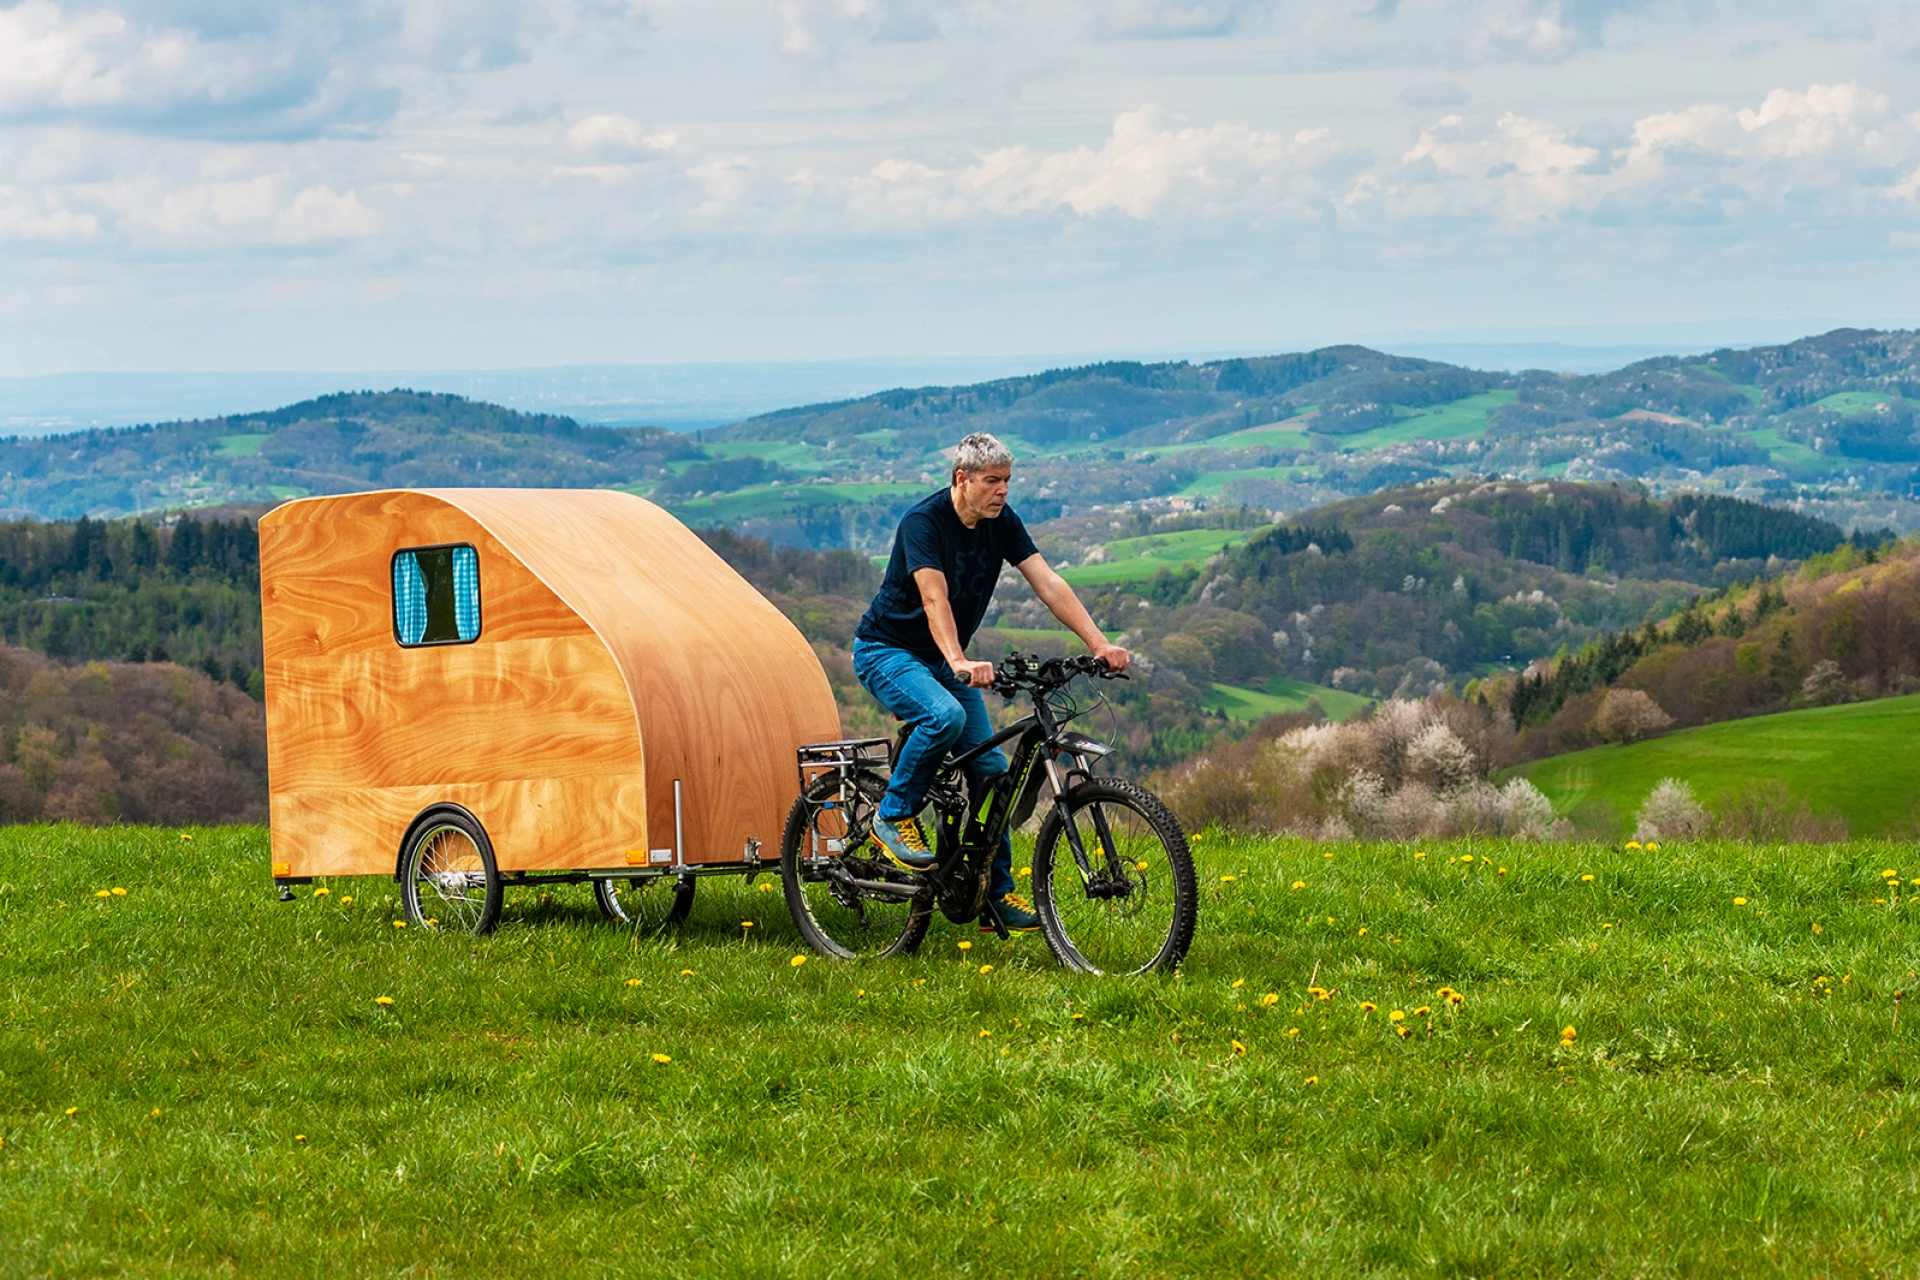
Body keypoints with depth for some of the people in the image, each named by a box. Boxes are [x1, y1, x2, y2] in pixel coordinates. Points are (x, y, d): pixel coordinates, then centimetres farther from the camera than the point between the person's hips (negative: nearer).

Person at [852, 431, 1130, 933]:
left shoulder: (1002, 523, -4)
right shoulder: (923, 521, -24)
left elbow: (1048, 584, -11)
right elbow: (934, 597, -37)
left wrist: (1099, 644, -23)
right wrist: (960, 662, -53)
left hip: (944, 658, 7)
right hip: (887, 652, -7)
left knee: (989, 766, -3)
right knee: (945, 715, -36)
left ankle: (996, 895, 4)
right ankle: (894, 816, -14)